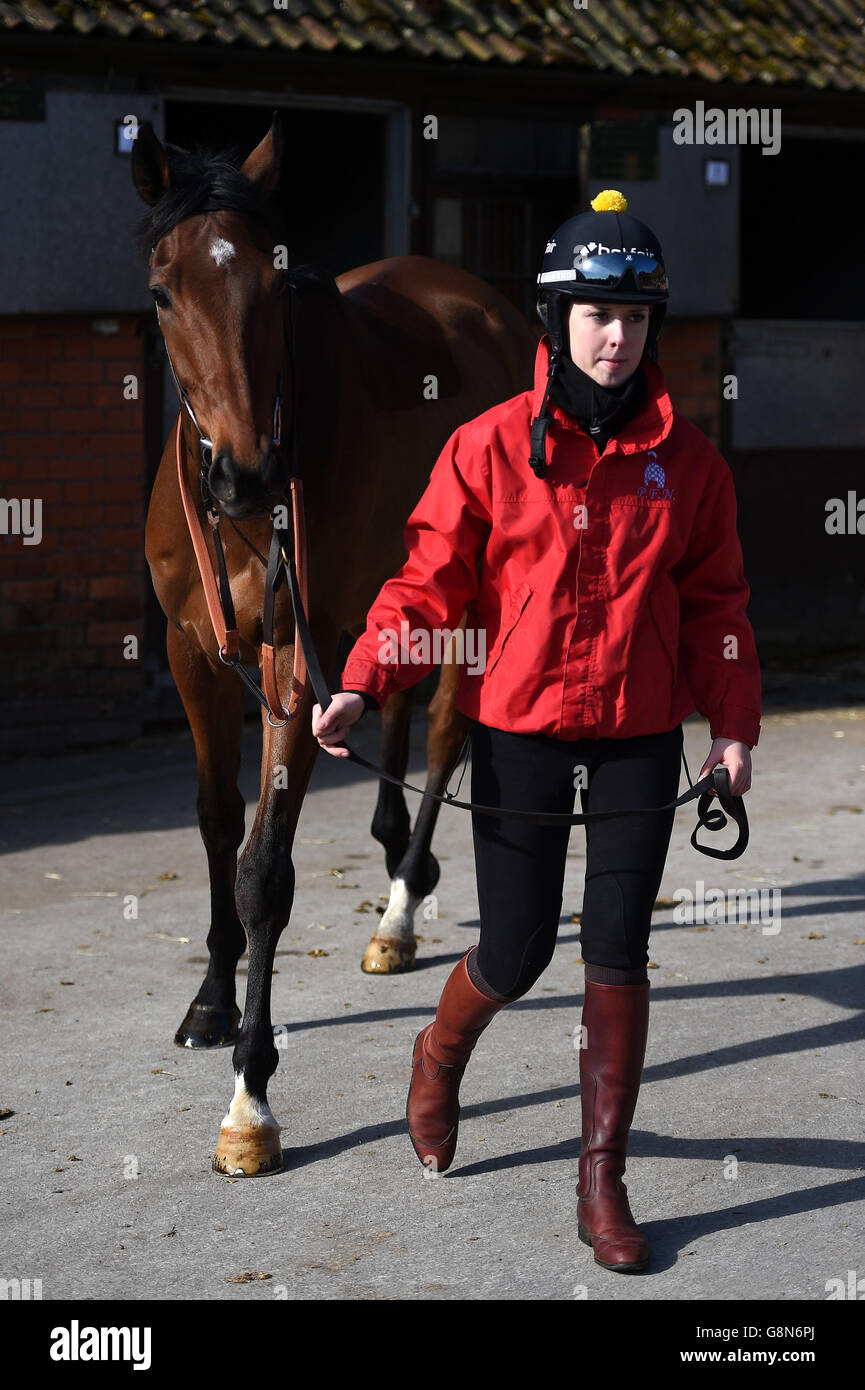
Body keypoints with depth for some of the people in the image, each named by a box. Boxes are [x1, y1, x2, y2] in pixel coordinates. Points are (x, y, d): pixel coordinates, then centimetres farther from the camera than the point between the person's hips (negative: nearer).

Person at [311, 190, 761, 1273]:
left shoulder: (685, 460, 2)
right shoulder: (490, 448, -5)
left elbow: (714, 601, 8)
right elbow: (430, 581, -4)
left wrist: (734, 723, 1)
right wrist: (363, 683, -16)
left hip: (640, 736, 2)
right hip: (519, 727, -2)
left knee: (618, 952, 0)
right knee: (515, 954, 3)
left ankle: (603, 1181, 10)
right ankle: (441, 1057, 39)